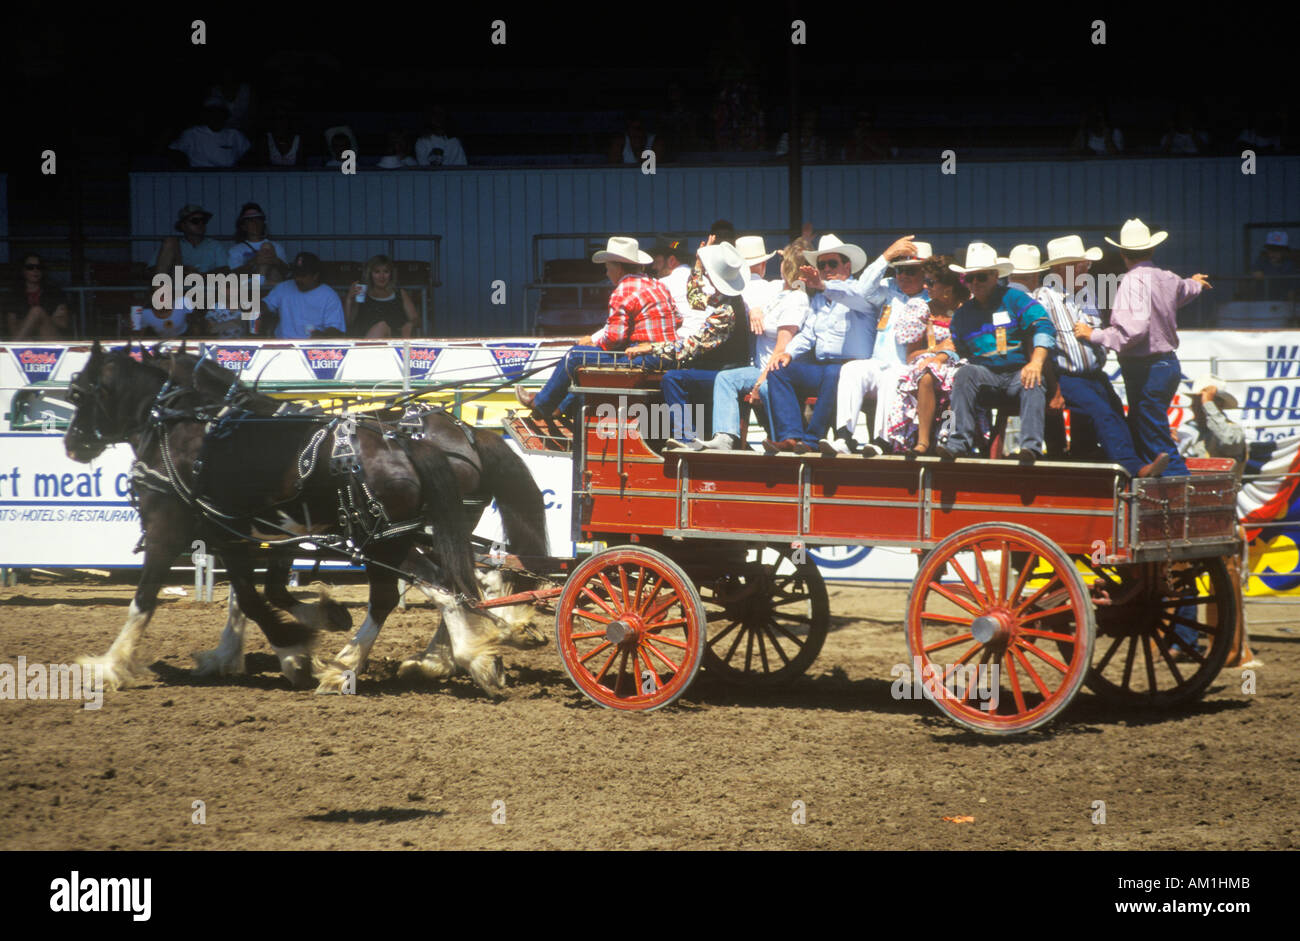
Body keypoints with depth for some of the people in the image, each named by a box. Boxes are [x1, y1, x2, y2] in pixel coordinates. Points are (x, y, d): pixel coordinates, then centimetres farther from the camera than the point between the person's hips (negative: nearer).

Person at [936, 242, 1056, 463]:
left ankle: (1031, 445, -47)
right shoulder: (962, 314, 17)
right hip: (984, 372, 3)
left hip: (1018, 372, -3)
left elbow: (1043, 326, -10)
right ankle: (960, 442, -39)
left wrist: (1036, 362, -26)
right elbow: (956, 352, 25)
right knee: (964, 373, -31)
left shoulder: (1014, 299, 4)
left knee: (1032, 383, -36)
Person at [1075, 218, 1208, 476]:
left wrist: (1095, 334, -16)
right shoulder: (1168, 279, 10)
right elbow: (1184, 289, 36)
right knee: (1138, 436, 16)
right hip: (1167, 363, 9)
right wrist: (1196, 284, 60)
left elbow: (1135, 329, -28)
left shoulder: (1133, 281, -16)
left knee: (1158, 446, -8)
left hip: (1146, 370, -9)